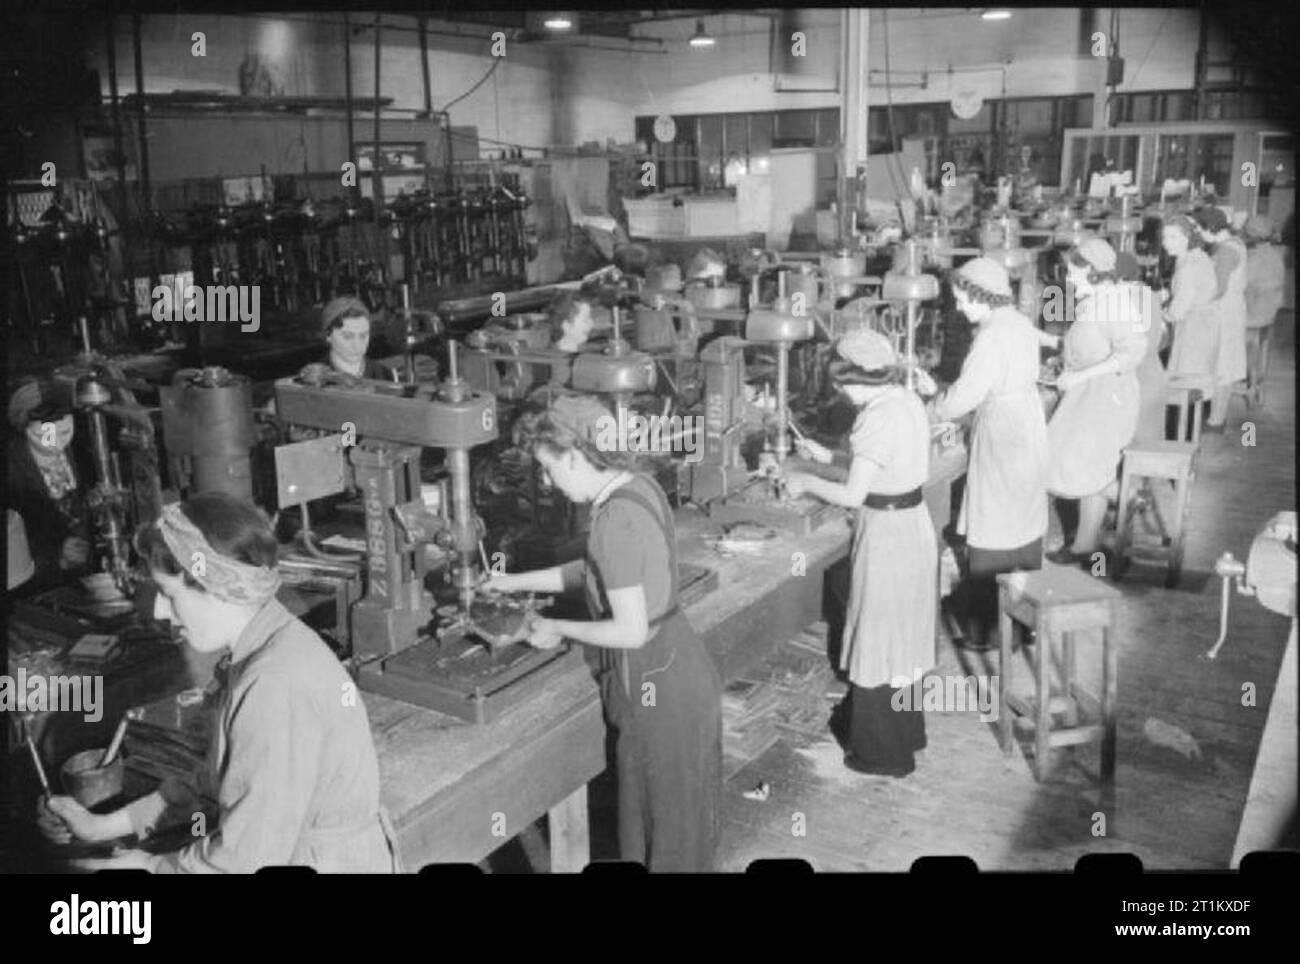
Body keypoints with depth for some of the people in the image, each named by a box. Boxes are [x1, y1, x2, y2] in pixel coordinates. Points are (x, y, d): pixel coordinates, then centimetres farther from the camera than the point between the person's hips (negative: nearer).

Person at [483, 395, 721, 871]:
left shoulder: (616, 520, -27)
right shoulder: (639, 485, 1)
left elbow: (631, 631, -25)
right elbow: (597, 570, 15)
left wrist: (559, 629, -10)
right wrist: (517, 581, 16)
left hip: (657, 685, -9)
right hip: (675, 667, 9)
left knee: (665, 816, 12)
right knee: (673, 806, 25)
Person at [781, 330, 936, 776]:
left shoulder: (878, 418, -25)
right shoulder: (908, 400, 3)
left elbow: (852, 494, -23)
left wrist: (806, 482, -8)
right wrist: (829, 456, 14)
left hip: (887, 535, -9)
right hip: (913, 523, 9)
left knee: (880, 642, 6)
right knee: (902, 637, 23)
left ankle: (883, 754, 21)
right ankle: (905, 731, 41)